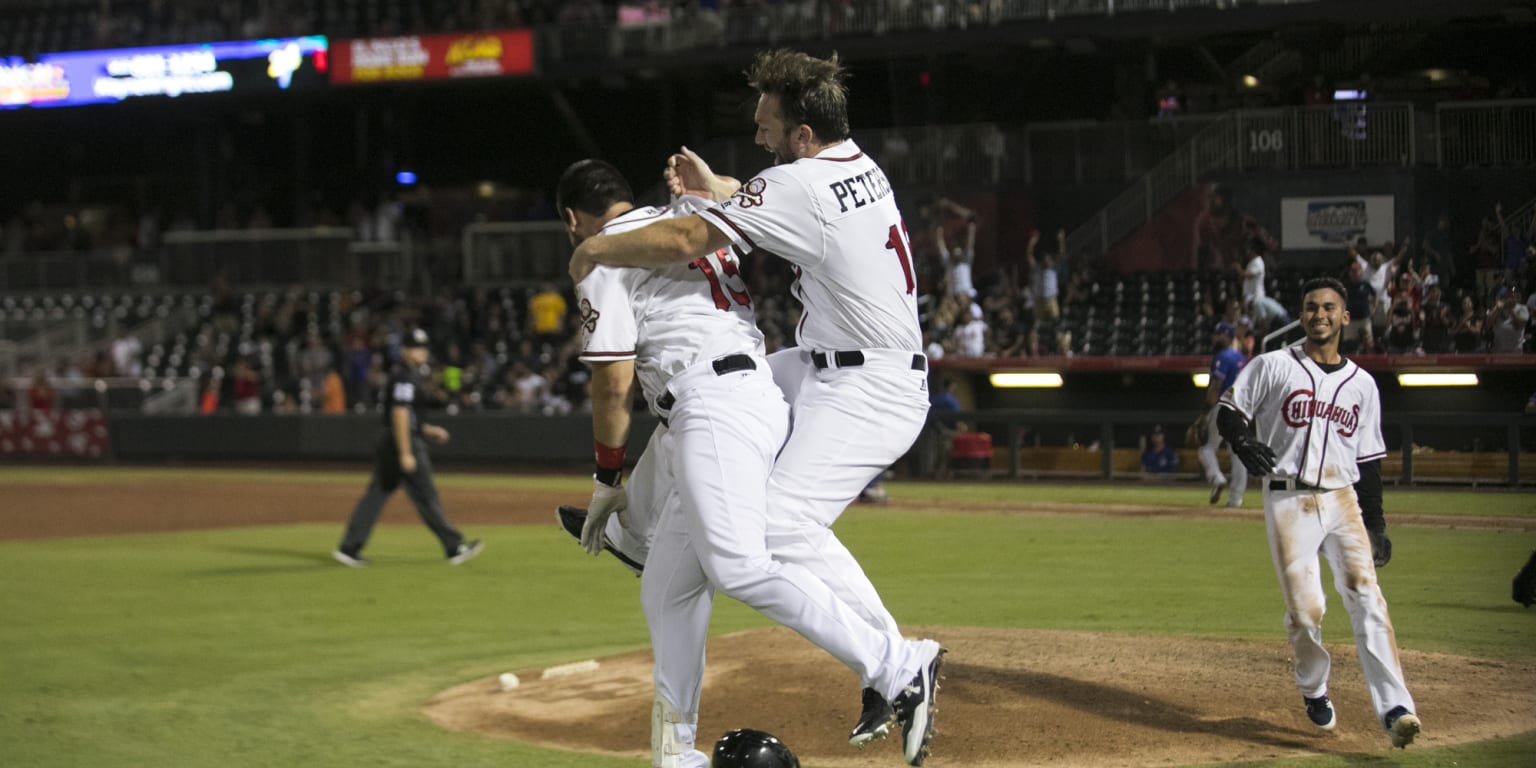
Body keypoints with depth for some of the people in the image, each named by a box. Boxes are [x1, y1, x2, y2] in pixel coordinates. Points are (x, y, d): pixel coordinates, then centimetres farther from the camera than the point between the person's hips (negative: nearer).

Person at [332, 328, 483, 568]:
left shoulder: (408, 374, 18)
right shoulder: (405, 376, -13)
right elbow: (400, 415, -21)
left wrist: (428, 430, 22)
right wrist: (406, 454, -23)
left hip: (387, 443, 10)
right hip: (405, 442, -10)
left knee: (376, 496, 8)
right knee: (426, 496, -3)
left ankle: (349, 548, 6)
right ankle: (454, 548, 2)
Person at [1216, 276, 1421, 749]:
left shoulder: (1361, 384, 14)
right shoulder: (1273, 366, 4)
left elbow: (1369, 459, 17)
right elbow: (1230, 412, 4)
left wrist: (1376, 524, 12)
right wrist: (1244, 443, -18)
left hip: (1342, 501, 2)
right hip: (1288, 501, -2)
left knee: (1366, 597, -14)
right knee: (1304, 608, -7)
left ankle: (1394, 708, -21)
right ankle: (1314, 690, 22)